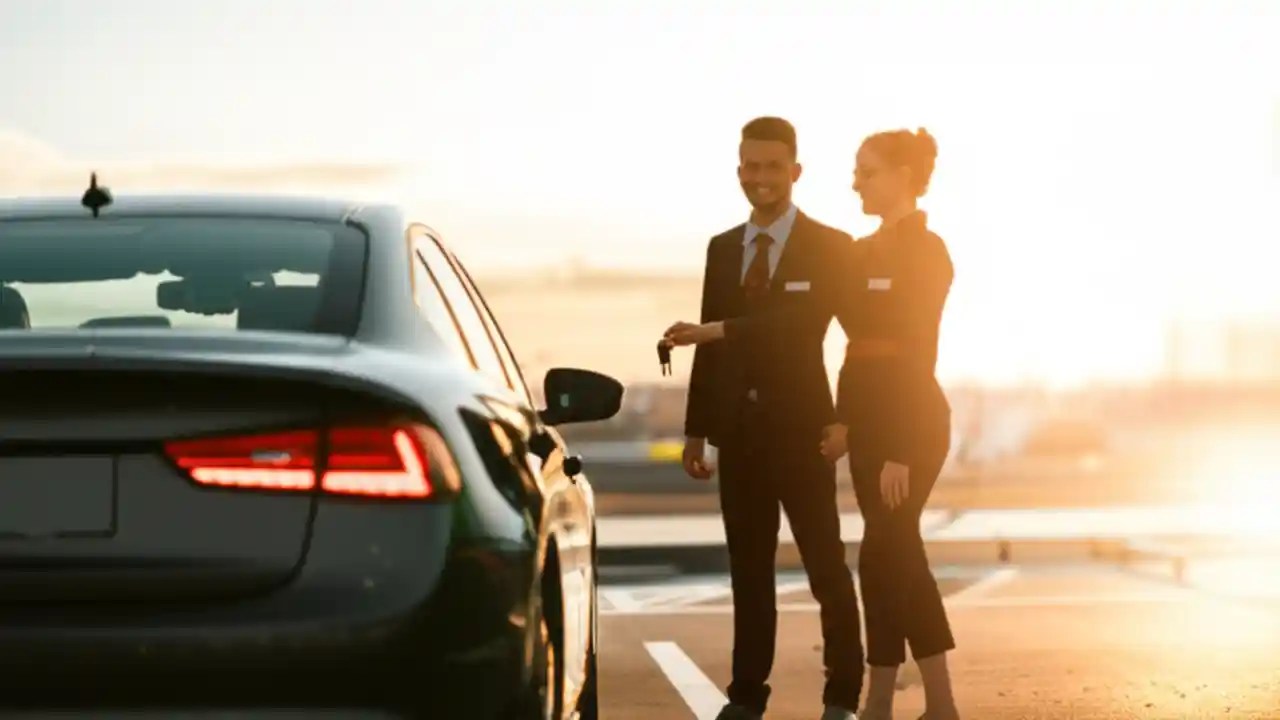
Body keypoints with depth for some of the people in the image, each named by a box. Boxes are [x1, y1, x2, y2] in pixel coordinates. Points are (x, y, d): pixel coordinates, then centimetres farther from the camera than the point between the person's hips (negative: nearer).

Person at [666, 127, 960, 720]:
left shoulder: (926, 252, -11)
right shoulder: (862, 253, 14)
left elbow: (918, 356, -16)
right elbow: (796, 313, 10)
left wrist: (900, 451, -20)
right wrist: (712, 331, 3)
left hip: (910, 425, -8)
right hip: (868, 421, 8)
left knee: (882, 557, -9)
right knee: (900, 557, 9)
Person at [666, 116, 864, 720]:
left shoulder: (831, 248, -2)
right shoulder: (721, 249, 11)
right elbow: (710, 344, 11)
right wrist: (697, 428, 7)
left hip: (800, 429, -4)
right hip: (738, 431, 4)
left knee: (827, 568, 0)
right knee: (748, 569, 8)